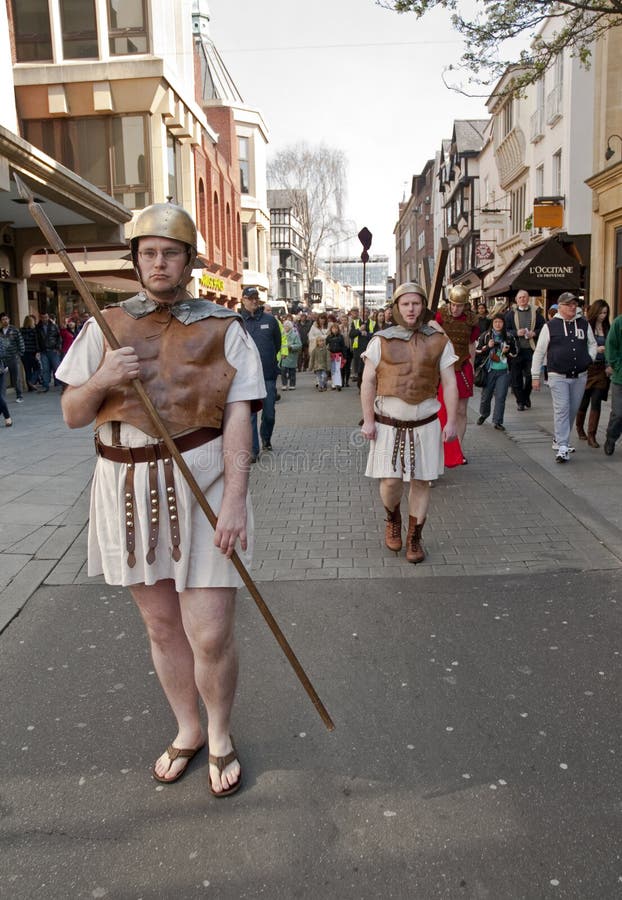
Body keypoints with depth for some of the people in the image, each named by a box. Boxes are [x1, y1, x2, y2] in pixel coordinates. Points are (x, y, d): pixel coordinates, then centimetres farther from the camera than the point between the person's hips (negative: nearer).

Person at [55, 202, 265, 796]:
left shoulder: (222, 330, -1)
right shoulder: (106, 327, 7)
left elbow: (238, 418, -9)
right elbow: (72, 415, 8)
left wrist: (235, 499, -21)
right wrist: (101, 380, -14)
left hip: (202, 485, -3)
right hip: (128, 489, 4)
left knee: (210, 635, -4)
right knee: (161, 625, 16)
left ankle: (220, 734, 26)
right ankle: (187, 730, 39)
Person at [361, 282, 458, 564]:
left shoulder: (438, 341, 3)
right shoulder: (381, 341, 0)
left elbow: (450, 384, 4)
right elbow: (368, 382, 0)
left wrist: (451, 421, -2)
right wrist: (368, 420, -5)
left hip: (425, 423, 1)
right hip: (388, 423, -1)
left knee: (420, 481, 5)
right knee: (390, 480, -4)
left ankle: (414, 538, 20)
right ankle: (392, 519, 28)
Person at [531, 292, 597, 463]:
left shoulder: (584, 324, 9)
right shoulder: (550, 326, -2)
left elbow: (592, 344, 23)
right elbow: (539, 352, 0)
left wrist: (590, 359, 3)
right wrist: (535, 376, -3)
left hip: (580, 376, 5)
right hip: (558, 376, -4)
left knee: (572, 410, 11)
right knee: (561, 410, -12)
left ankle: (559, 440, 29)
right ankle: (563, 448, -14)